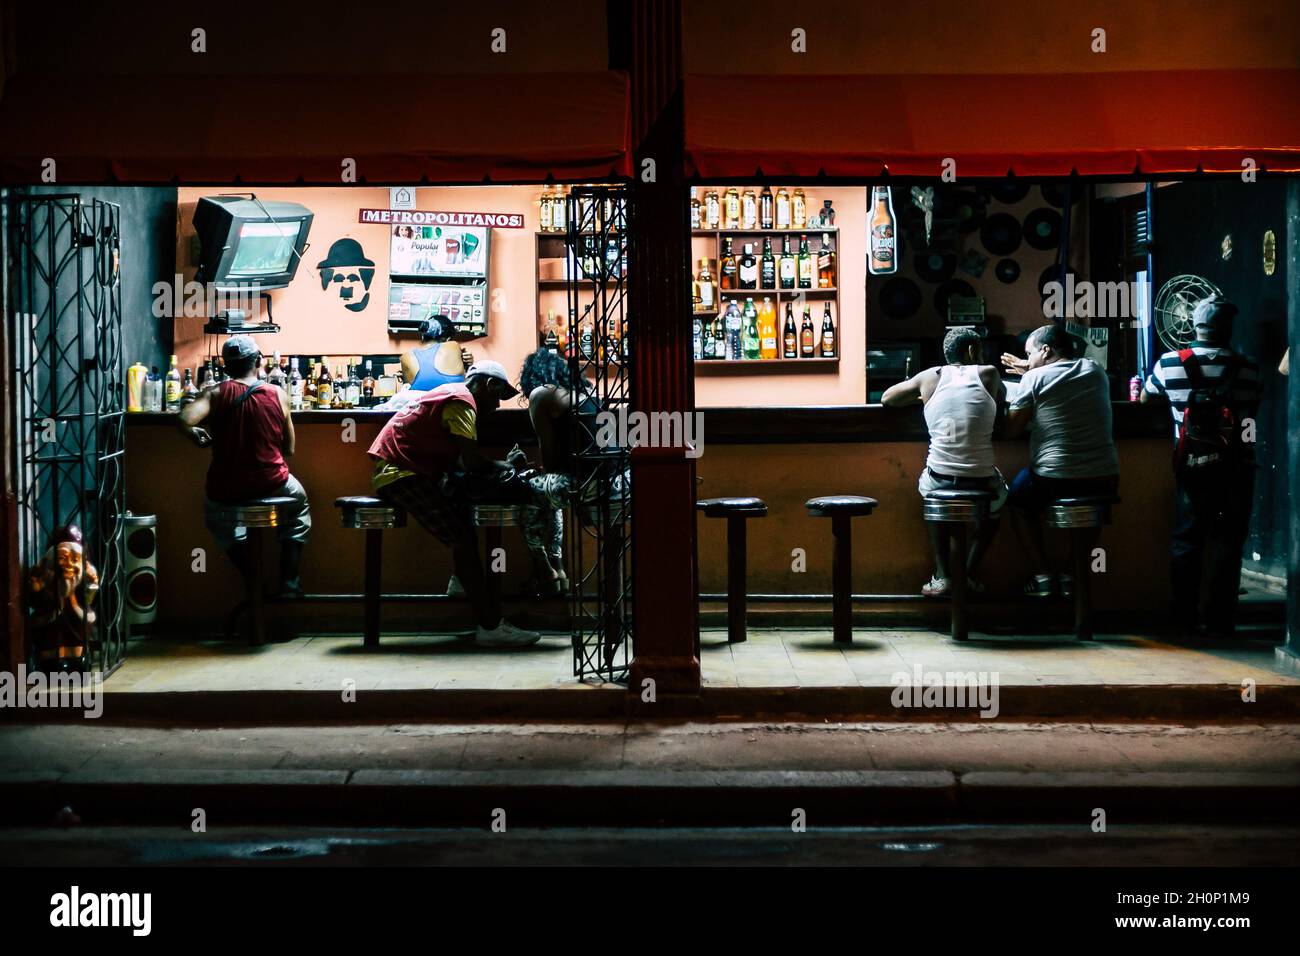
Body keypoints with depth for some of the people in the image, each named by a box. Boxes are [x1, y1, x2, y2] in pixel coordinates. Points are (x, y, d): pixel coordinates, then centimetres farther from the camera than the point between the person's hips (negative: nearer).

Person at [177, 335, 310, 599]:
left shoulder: (214, 394, -7)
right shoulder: (278, 394, -3)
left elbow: (184, 420, -24)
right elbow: (289, 450, 0)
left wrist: (197, 436, -3)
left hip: (226, 490, 0)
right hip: (272, 485, 0)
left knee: (214, 510, 37)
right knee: (299, 501, 34)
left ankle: (252, 579, 32)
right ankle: (288, 582, 26)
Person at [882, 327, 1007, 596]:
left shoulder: (931, 376, 8)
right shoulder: (988, 374, 6)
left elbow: (887, 398, 20)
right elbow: (1003, 400, 27)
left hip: (939, 482, 1)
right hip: (982, 483, 0)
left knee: (930, 492, 38)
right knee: (997, 500, 36)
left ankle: (942, 574, 23)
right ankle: (968, 572, 19)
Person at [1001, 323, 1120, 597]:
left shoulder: (1034, 378, -6)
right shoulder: (1095, 370, 8)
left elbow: (1010, 430, 0)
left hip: (1054, 480, -4)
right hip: (1105, 479, 4)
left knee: (1017, 498, 27)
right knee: (1091, 500, 38)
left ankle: (1043, 575, 16)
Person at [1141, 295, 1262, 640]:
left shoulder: (1169, 365, -5)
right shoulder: (1248, 370, -6)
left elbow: (1145, 400, 10)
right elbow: (1252, 413, 4)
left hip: (1192, 466, 1)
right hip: (1236, 468, -1)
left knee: (1187, 542, 9)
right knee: (1228, 543, 6)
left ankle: (1184, 620, 9)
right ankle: (1220, 621, 7)